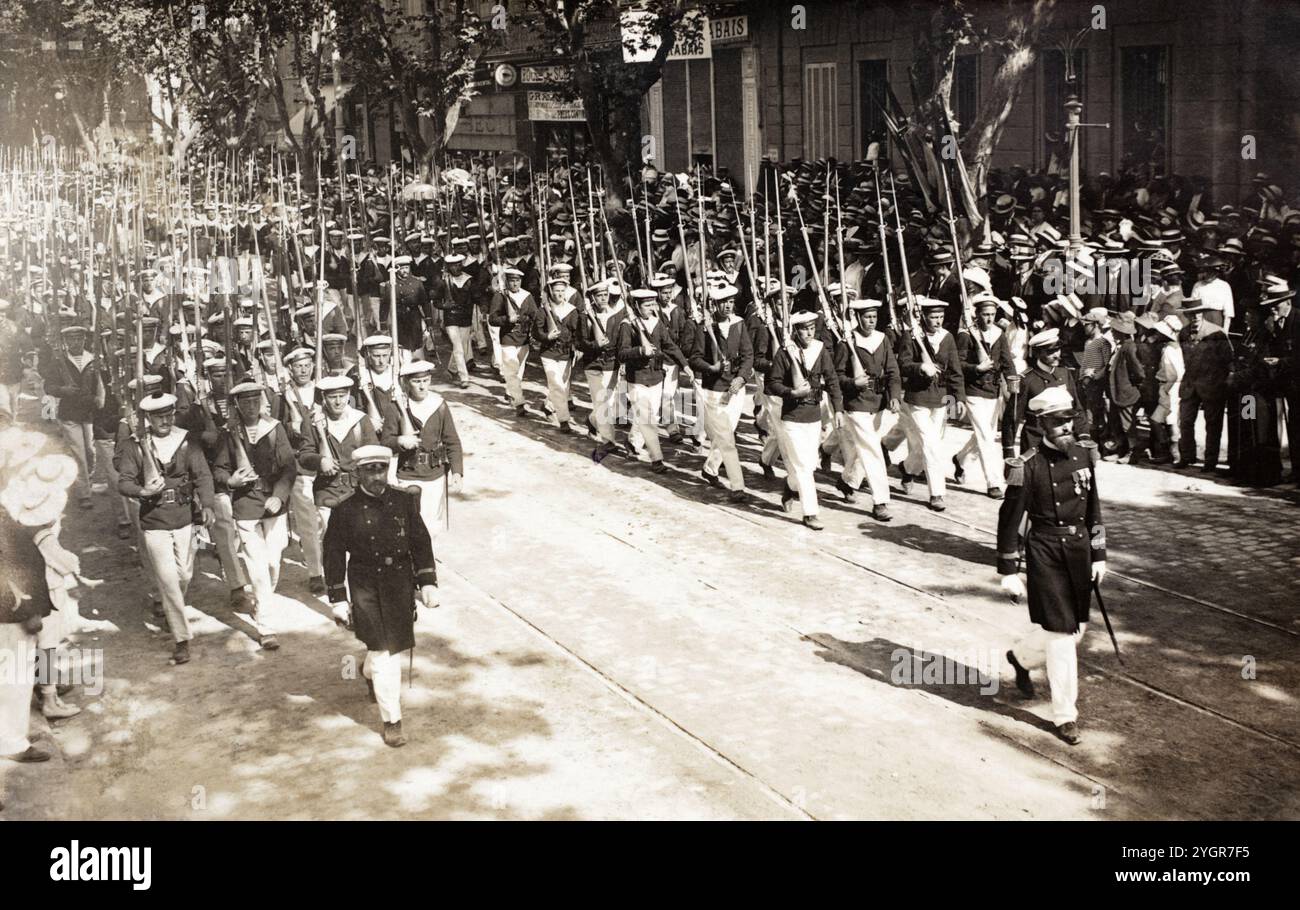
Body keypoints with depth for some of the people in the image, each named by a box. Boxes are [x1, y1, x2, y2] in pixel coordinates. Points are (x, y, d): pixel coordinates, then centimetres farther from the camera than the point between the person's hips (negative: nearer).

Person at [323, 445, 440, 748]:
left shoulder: (404, 502, 0)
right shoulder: (345, 511, -7)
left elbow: (420, 543, 5)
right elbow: (334, 557, -3)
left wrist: (428, 583, 0)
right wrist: (338, 599, -4)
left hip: (400, 586, 3)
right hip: (365, 590, -3)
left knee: (394, 648, 17)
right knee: (383, 654, -6)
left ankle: (369, 671, 53)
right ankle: (391, 720, 4)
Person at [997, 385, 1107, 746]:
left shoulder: (1082, 456, 3)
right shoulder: (1028, 466, -14)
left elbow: (1093, 509, 13)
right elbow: (1009, 520, -10)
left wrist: (1098, 555, 12)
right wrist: (1009, 572, -10)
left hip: (1078, 549, 6)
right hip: (1045, 553, -6)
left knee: (1077, 627, 15)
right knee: (1060, 633, -4)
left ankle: (1021, 657, 43)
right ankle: (1065, 715, 8)